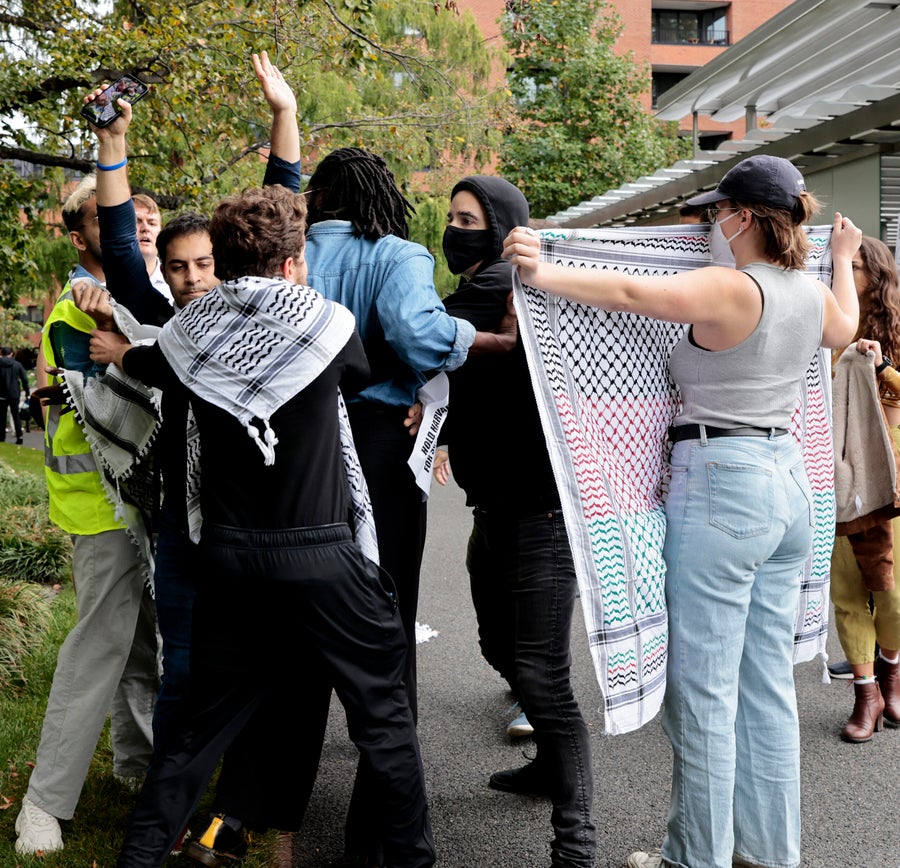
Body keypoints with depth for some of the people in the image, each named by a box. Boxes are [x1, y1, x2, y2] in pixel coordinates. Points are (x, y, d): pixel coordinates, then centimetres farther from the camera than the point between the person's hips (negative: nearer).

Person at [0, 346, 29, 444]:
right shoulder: (17, 365, -3)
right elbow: (24, 379, -1)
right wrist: (27, 393, 5)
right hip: (14, 394, 1)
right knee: (16, 415, 7)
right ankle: (19, 436, -2)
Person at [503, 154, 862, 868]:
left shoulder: (728, 288, -15)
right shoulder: (814, 295, 10)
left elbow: (630, 293, -26)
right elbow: (844, 330, 32)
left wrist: (545, 275, -26)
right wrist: (844, 261, 47)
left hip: (720, 483, -9)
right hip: (788, 480, 9)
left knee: (703, 689, 1)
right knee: (768, 683, 16)